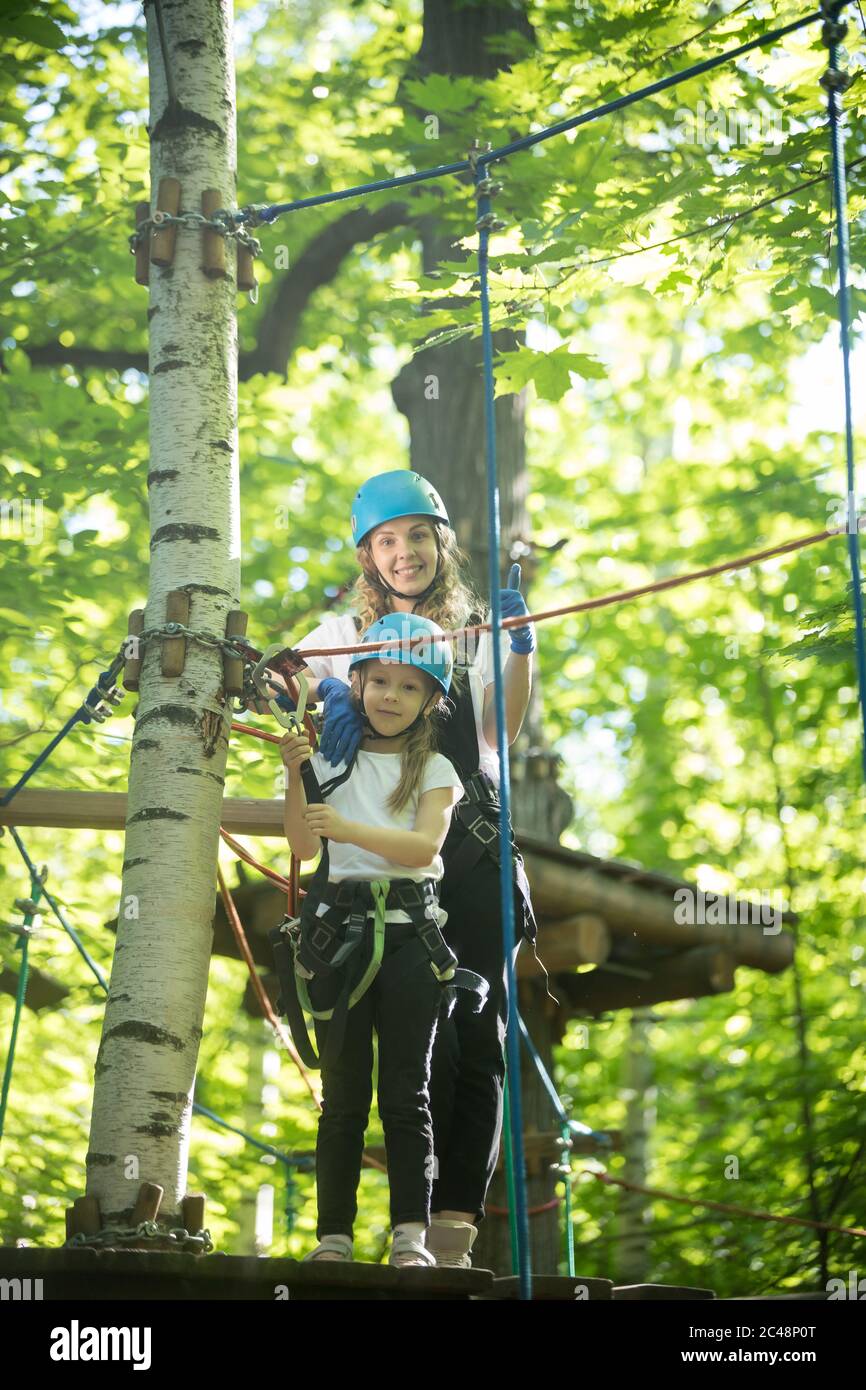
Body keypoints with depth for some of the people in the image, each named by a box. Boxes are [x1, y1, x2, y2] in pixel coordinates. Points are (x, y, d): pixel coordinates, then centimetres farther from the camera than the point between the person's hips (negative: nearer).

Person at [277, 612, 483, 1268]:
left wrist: (347, 828, -23)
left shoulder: (433, 769, 9)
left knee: (407, 1090, -2)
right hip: (338, 927, 1)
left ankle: (411, 1233, -1)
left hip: (409, 930, -1)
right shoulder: (332, 758, 13)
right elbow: (305, 845, 3)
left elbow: (424, 846, -9)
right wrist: (296, 775, -12)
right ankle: (334, 1235, 4)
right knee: (344, 1091, 1)